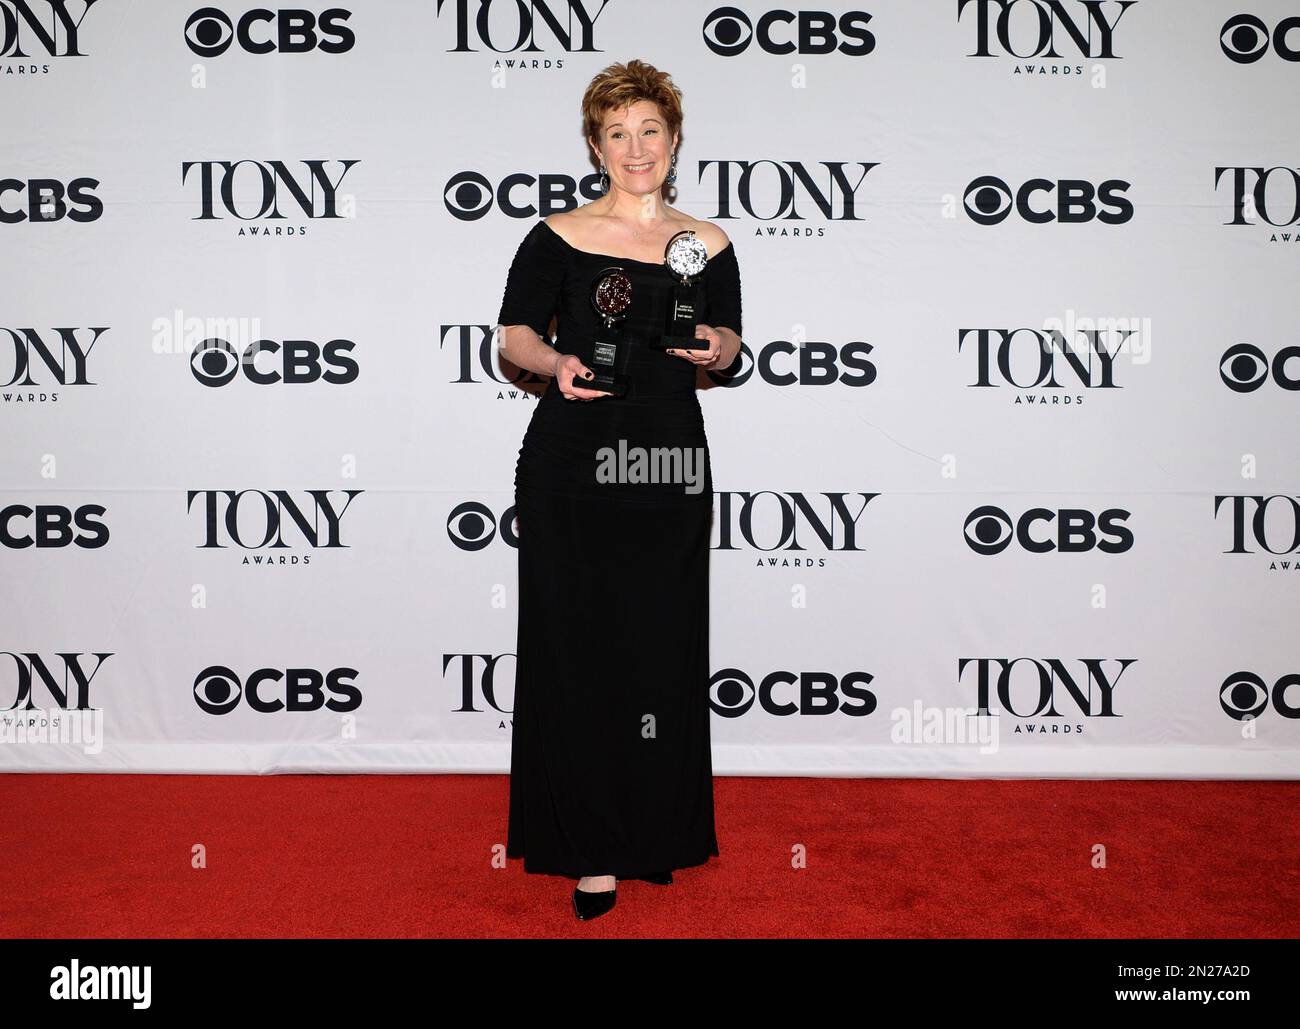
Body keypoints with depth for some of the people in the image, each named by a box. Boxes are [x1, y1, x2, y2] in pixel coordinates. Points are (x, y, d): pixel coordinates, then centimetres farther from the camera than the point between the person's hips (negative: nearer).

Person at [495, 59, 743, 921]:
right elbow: (514, 334, 3)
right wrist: (558, 363, -17)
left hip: (671, 466, 2)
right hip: (570, 463, -2)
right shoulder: (559, 237, 2)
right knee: (579, 654, 0)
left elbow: (728, 343, 16)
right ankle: (591, 849, 12)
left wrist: (716, 347, -6)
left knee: (664, 652, 6)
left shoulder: (707, 244, 9)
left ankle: (657, 833, 25)